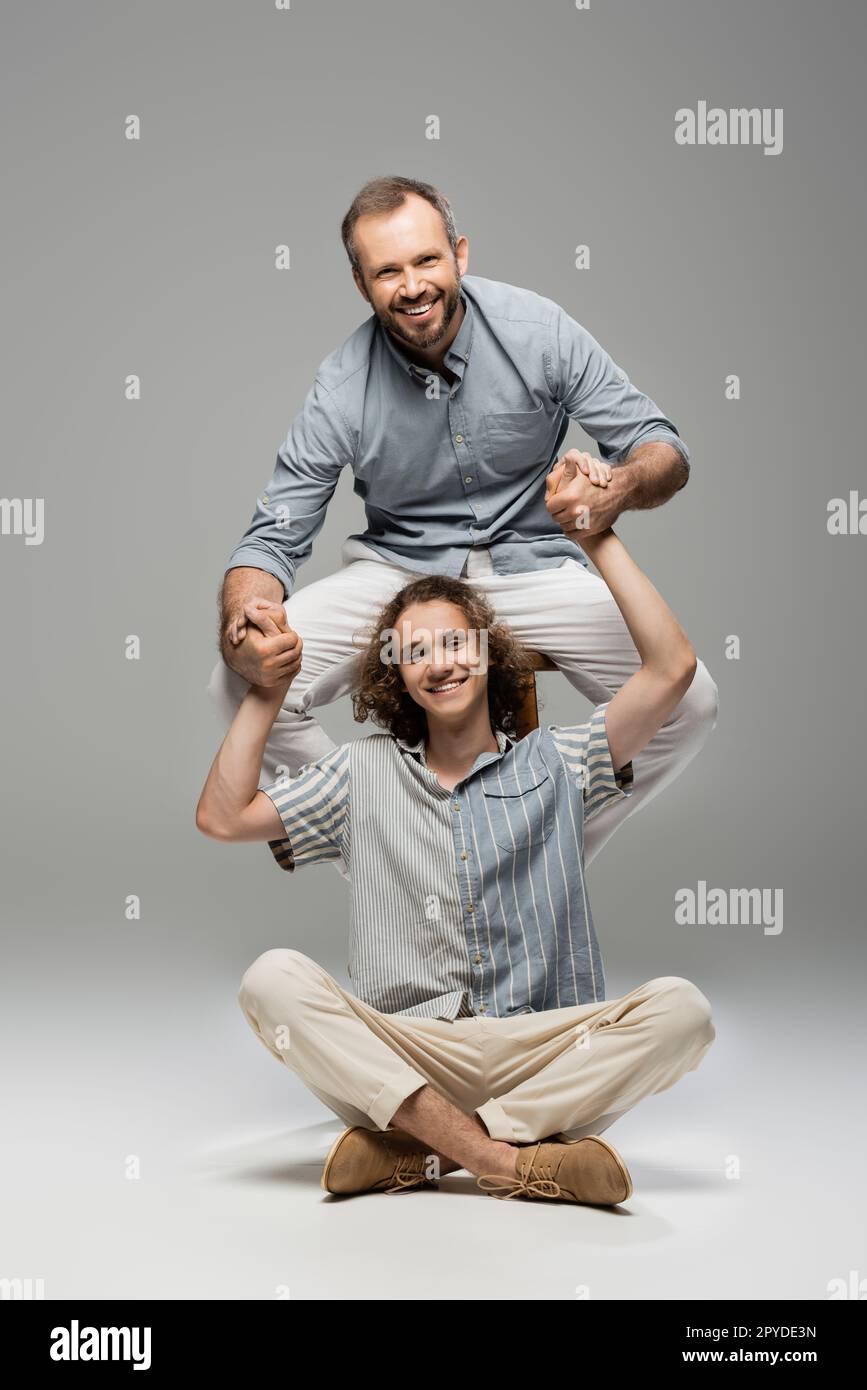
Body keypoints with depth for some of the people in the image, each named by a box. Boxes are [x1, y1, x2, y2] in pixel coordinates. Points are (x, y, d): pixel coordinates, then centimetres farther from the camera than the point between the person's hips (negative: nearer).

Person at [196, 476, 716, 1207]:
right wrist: (268, 689, 9)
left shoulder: (554, 763, 13)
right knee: (274, 978, -28)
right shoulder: (364, 774, 17)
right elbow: (223, 817, 10)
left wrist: (599, 535, 5)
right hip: (401, 1055, 0)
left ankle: (418, 1151, -29)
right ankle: (510, 1158, -32)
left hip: (539, 1052, 0)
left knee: (680, 1008, -28)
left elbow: (673, 668, 2)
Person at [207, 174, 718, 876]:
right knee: (244, 684, -23)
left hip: (532, 562, 0)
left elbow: (664, 449, -11)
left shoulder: (537, 328, -15)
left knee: (690, 702, -20)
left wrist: (623, 485, -37)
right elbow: (273, 537, -10)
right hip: (399, 566, 0)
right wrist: (240, 627, -34)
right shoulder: (341, 391, -15)